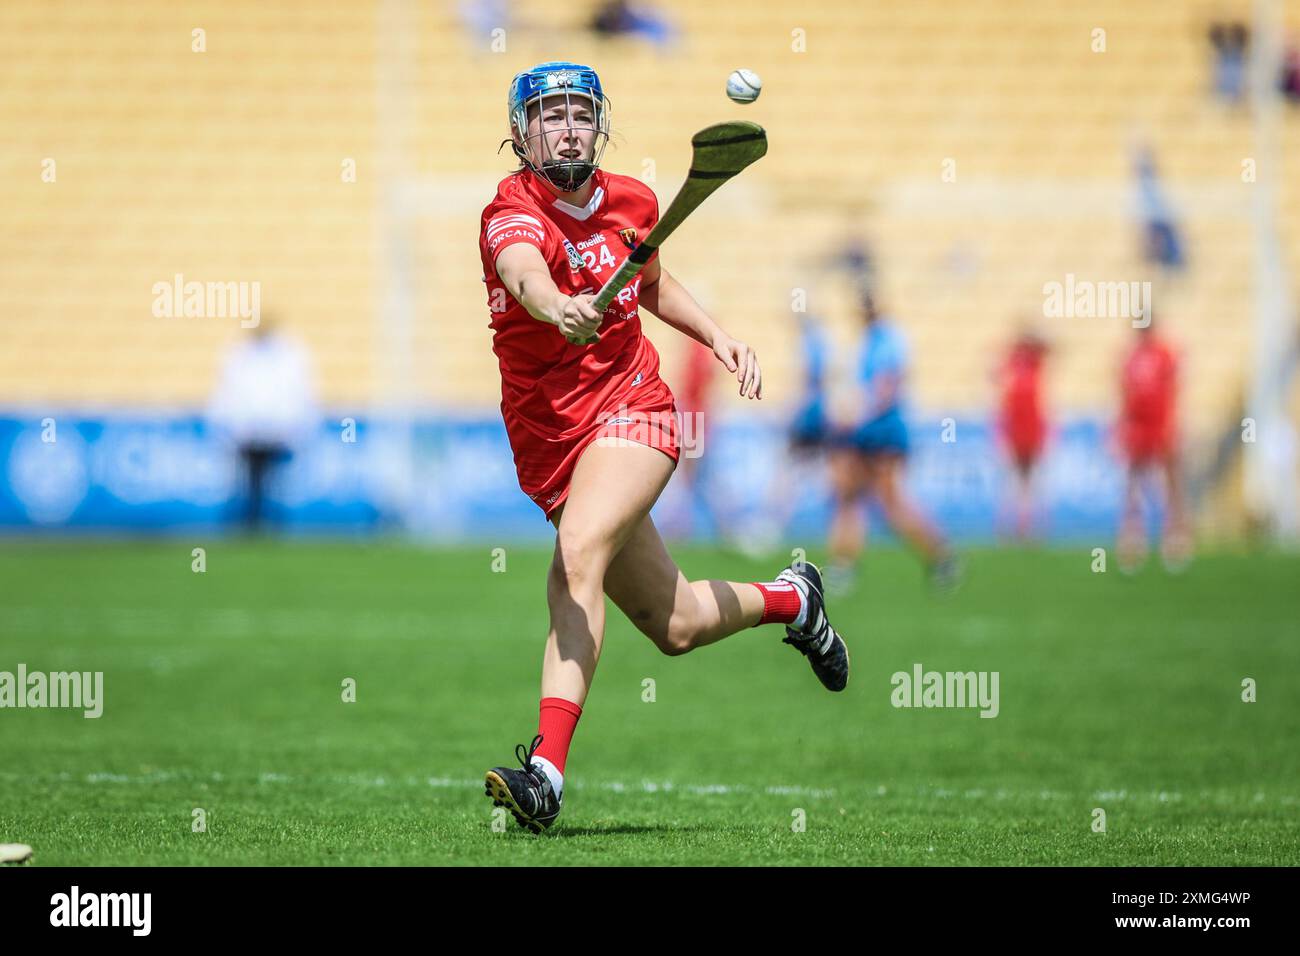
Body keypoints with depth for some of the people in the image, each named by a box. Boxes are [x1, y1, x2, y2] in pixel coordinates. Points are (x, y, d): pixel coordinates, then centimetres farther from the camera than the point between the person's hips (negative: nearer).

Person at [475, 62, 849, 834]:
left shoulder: (631, 201, 2)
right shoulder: (514, 212, -14)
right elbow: (526, 275, -39)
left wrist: (718, 337, 11)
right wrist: (561, 309, -61)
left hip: (632, 411, 0)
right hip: (548, 439, 0)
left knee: (579, 556, -29)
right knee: (675, 626, 8)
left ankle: (548, 768, -39)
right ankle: (790, 599, 42)